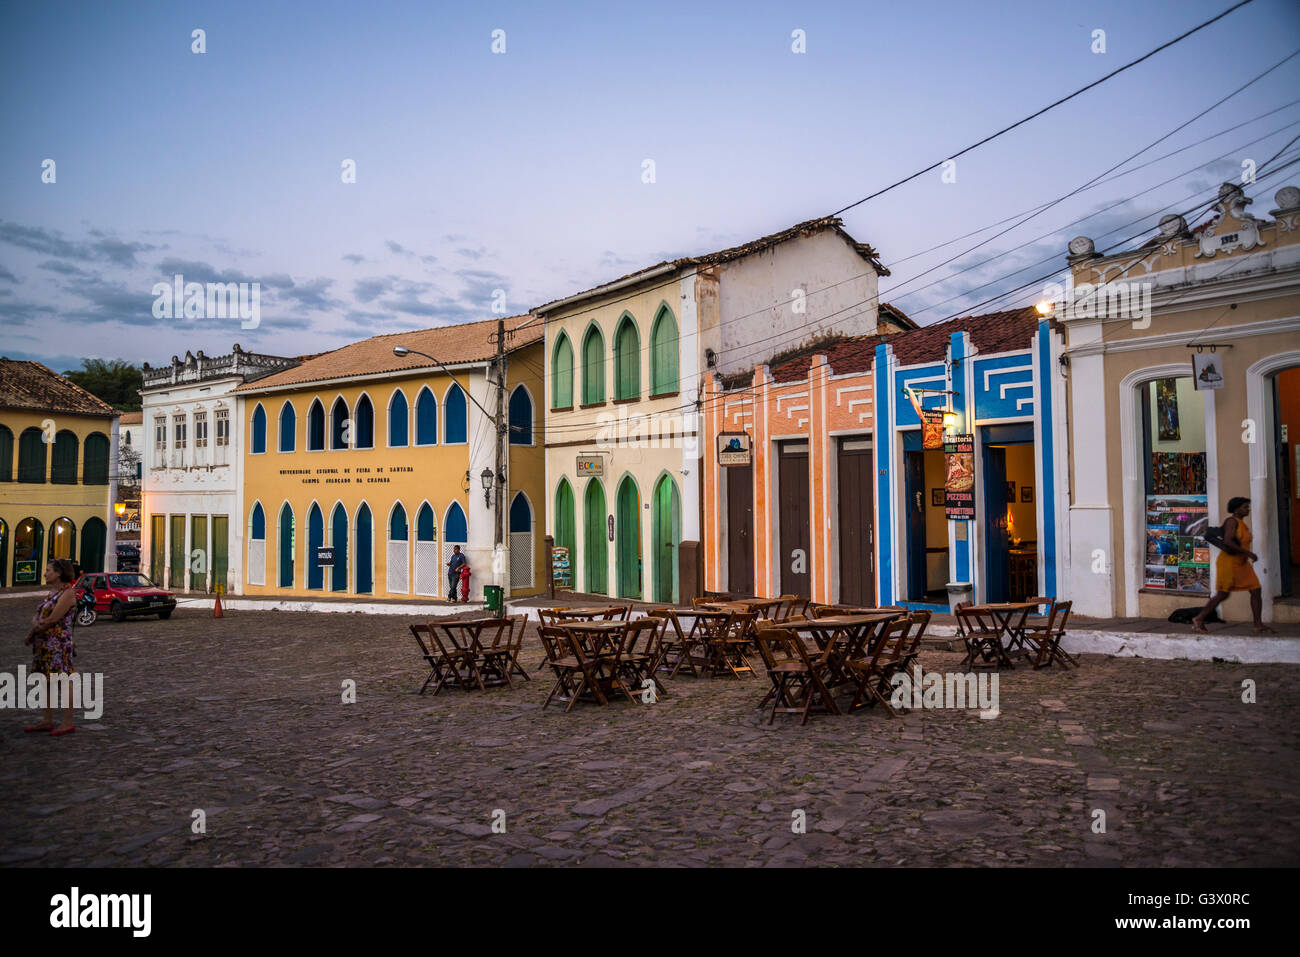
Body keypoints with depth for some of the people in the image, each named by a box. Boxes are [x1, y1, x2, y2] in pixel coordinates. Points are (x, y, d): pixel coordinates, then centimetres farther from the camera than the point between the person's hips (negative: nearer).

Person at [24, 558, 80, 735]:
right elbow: (36, 617, 15)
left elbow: (52, 619, -17)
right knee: (46, 682, 12)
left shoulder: (68, 593, -12)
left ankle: (68, 723, -2)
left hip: (58, 643, -9)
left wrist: (32, 633, -5)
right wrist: (35, 624, -7)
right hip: (44, 644, 9)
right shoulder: (53, 593, 16)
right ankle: (48, 722, 19)